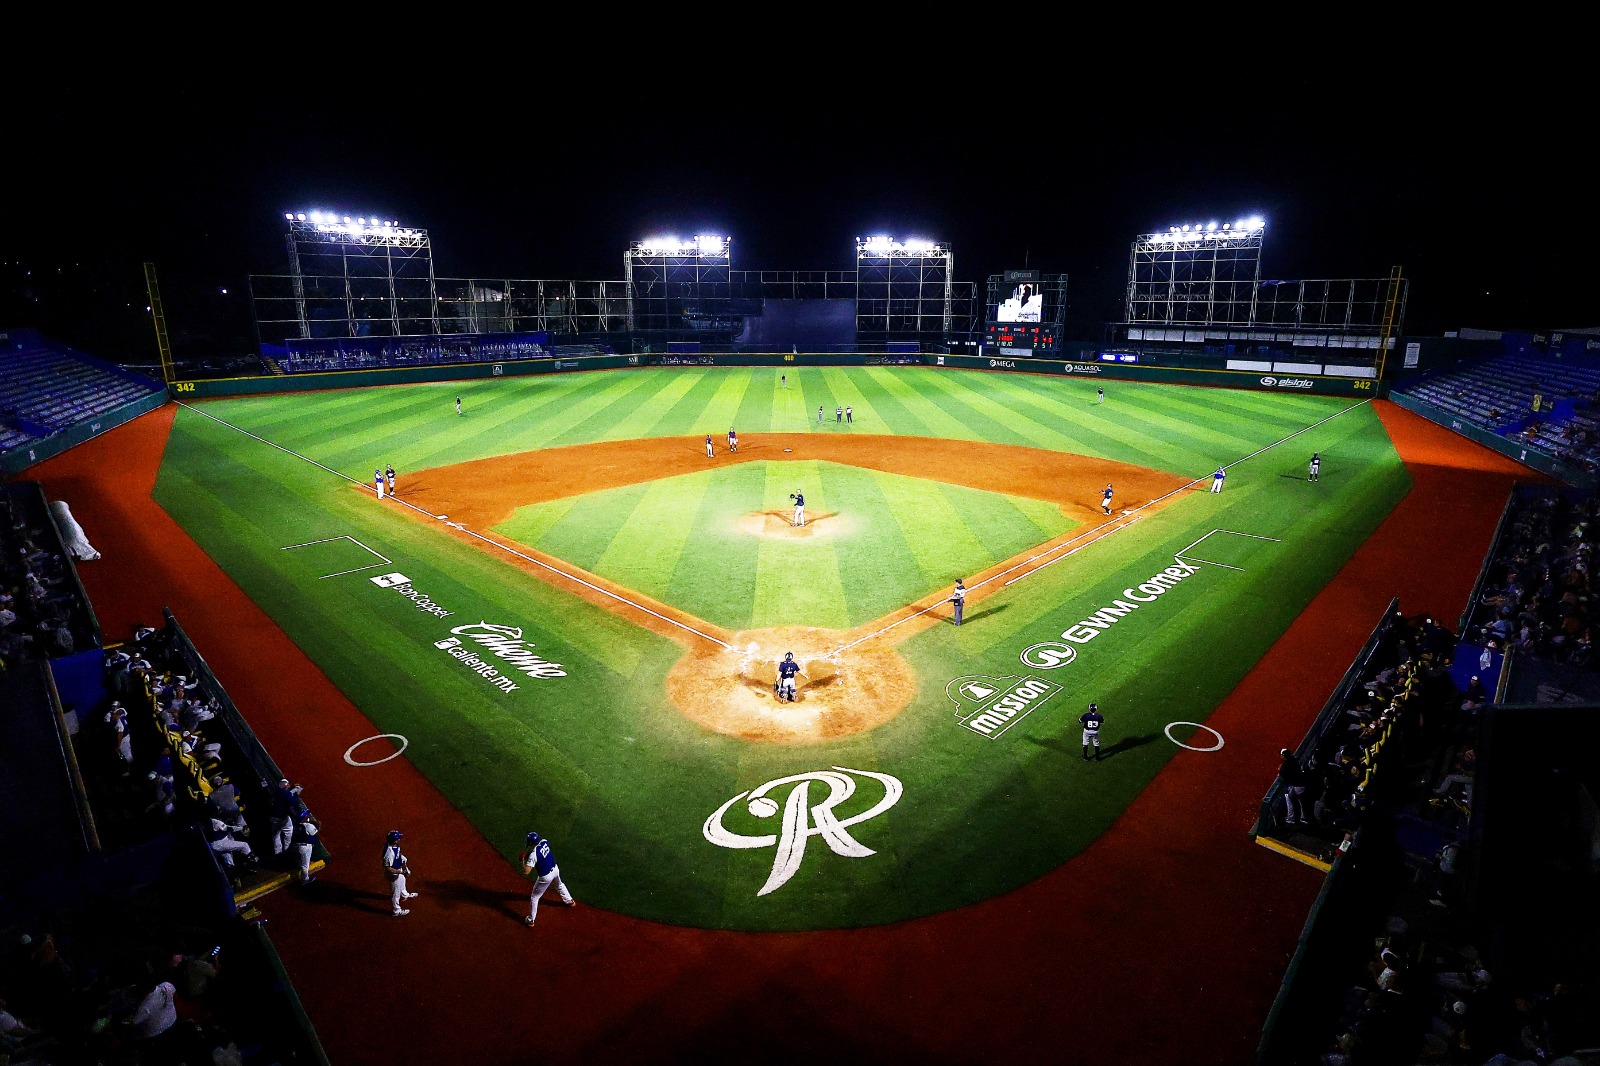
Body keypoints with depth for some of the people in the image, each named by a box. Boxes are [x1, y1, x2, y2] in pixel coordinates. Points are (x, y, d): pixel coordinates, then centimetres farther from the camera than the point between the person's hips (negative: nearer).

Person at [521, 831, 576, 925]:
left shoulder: (533, 854, -31)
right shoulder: (544, 842, -13)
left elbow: (526, 871, -30)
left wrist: (524, 859, -17)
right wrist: (528, 852, -1)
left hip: (545, 877, -6)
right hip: (555, 869, 7)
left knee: (534, 897, 16)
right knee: (559, 885, 37)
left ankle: (530, 920, 28)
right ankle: (570, 901, 55)